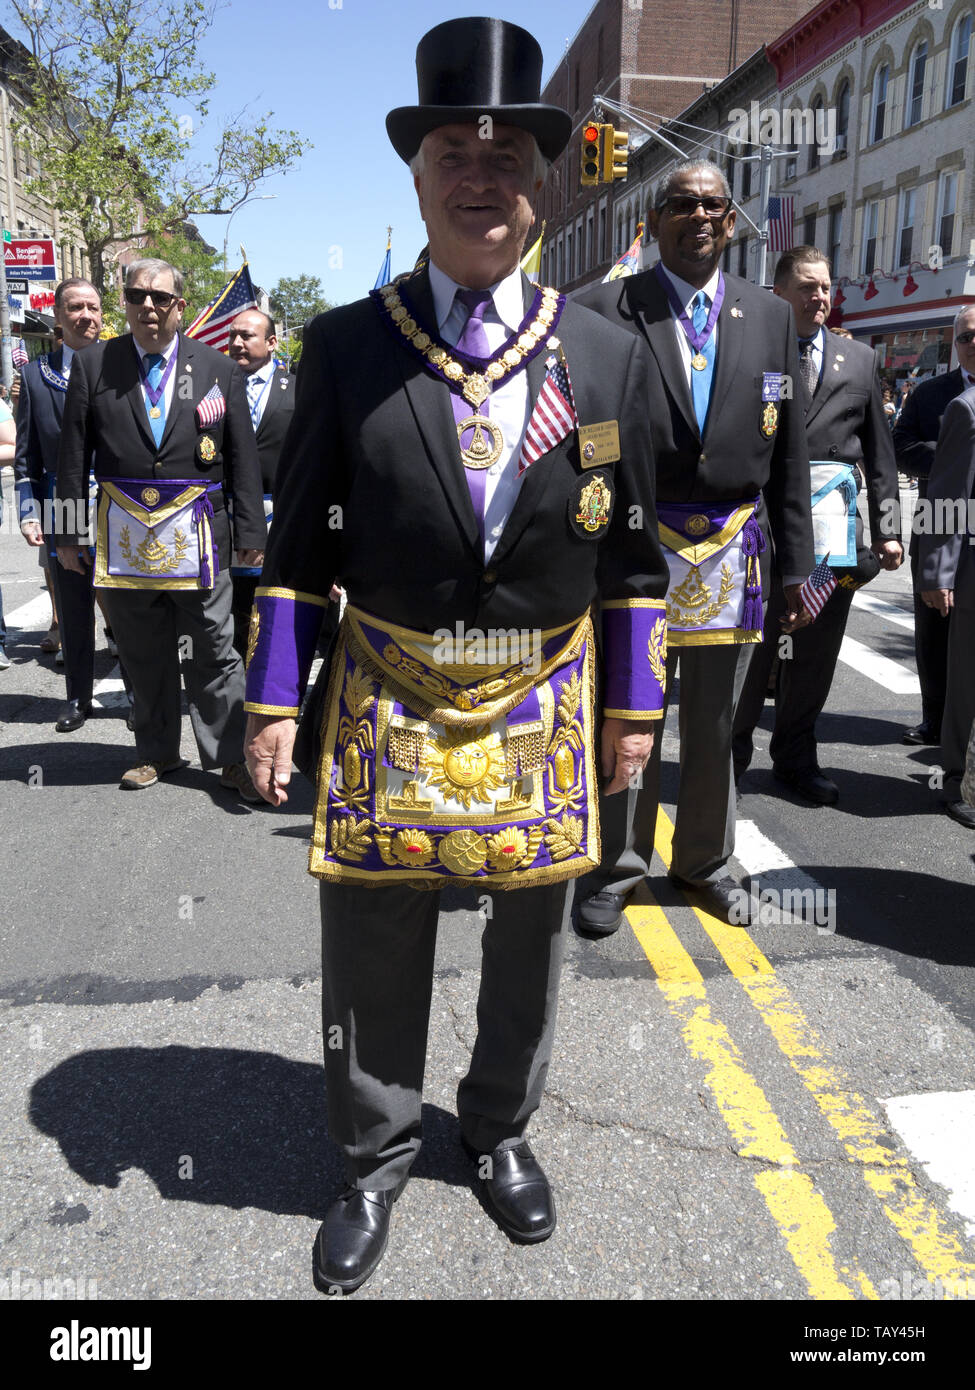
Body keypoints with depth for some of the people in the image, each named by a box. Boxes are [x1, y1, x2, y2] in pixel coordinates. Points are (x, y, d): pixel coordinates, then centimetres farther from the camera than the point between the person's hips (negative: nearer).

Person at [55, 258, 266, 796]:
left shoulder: (219, 369, 6)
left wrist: (251, 532, 0)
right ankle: (156, 753, 26)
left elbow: (244, 458, 5)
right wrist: (68, 533, 2)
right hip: (124, 535, 1)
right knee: (143, 655, 11)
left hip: (197, 535, -1)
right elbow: (72, 456, 6)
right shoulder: (93, 365, 6)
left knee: (213, 654, 3)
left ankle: (230, 756, 13)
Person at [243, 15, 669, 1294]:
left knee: (528, 942, 17)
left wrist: (633, 704, 3)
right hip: (387, 702, -1)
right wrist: (276, 696, -4)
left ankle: (500, 1131, 44)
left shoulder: (610, 358, 1)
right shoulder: (345, 347, -3)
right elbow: (301, 539, 0)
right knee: (373, 948, 10)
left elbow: (632, 550, 4)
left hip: (546, 708, 2)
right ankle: (375, 1160, 36)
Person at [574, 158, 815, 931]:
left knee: (715, 723, 13)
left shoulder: (771, 317, 10)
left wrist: (795, 563, 6)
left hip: (733, 549, 3)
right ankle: (618, 868, 21)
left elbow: (790, 454, 9)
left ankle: (704, 860, 30)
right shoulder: (605, 312, -1)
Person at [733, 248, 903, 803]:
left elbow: (880, 451, 13)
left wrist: (887, 529, 6)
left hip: (832, 518, 4)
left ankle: (796, 756, 23)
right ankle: (732, 752, 17)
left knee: (817, 649, 9)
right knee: (752, 642, 1)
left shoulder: (860, 360, 14)